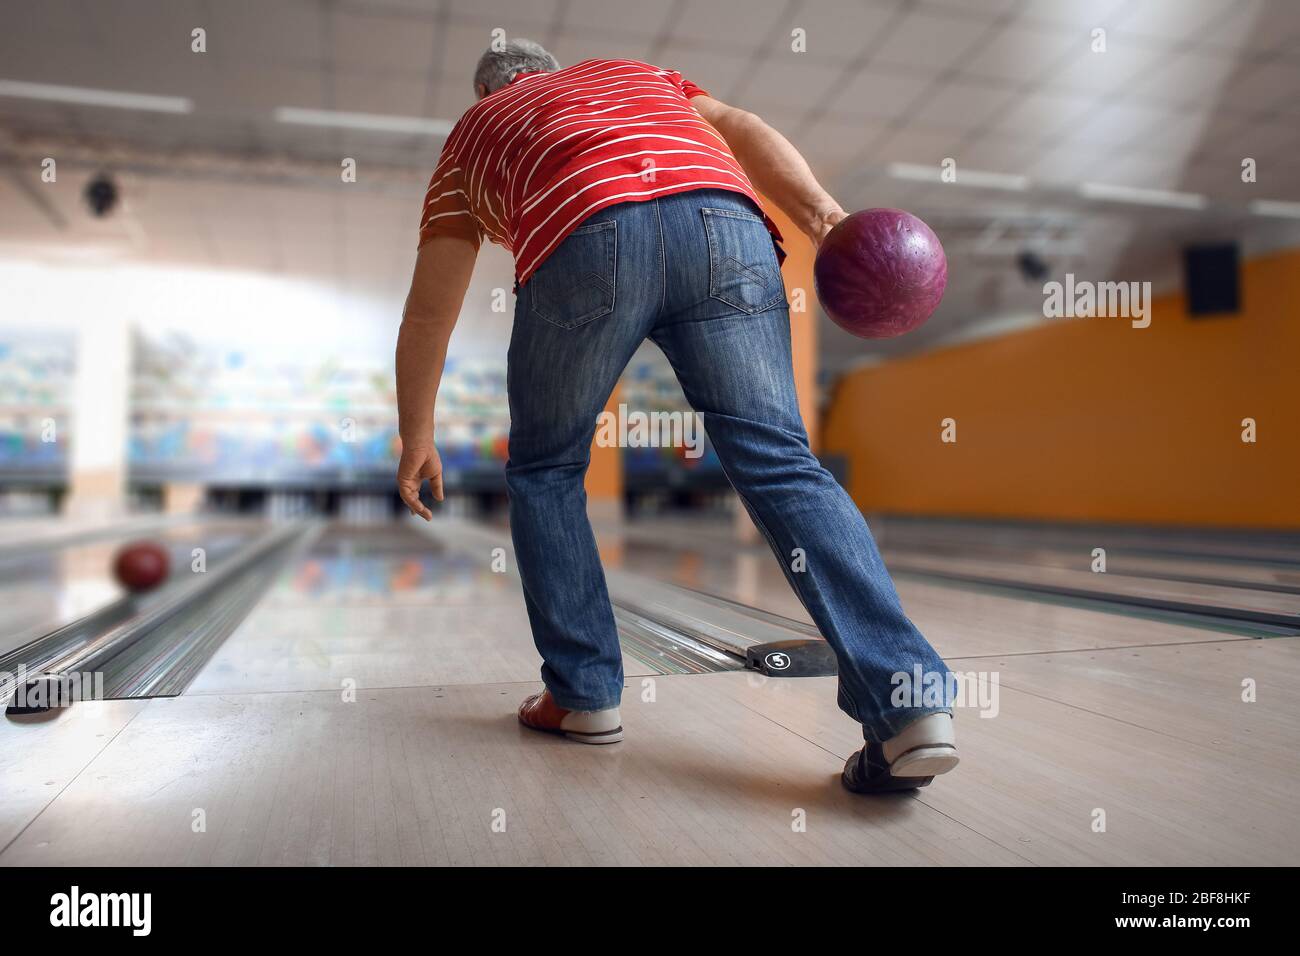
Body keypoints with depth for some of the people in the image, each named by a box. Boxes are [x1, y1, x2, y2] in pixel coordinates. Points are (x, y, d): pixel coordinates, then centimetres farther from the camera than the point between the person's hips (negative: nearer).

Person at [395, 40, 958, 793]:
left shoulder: (473, 131, 36)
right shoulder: (637, 72, 41)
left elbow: (428, 312, 32)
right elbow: (746, 131, 19)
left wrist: (417, 438, 38)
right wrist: (821, 213, 5)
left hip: (583, 239, -1)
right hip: (722, 220, 2)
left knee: (544, 472, 17)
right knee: (783, 464, -2)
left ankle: (583, 695, 18)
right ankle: (910, 703, -12)